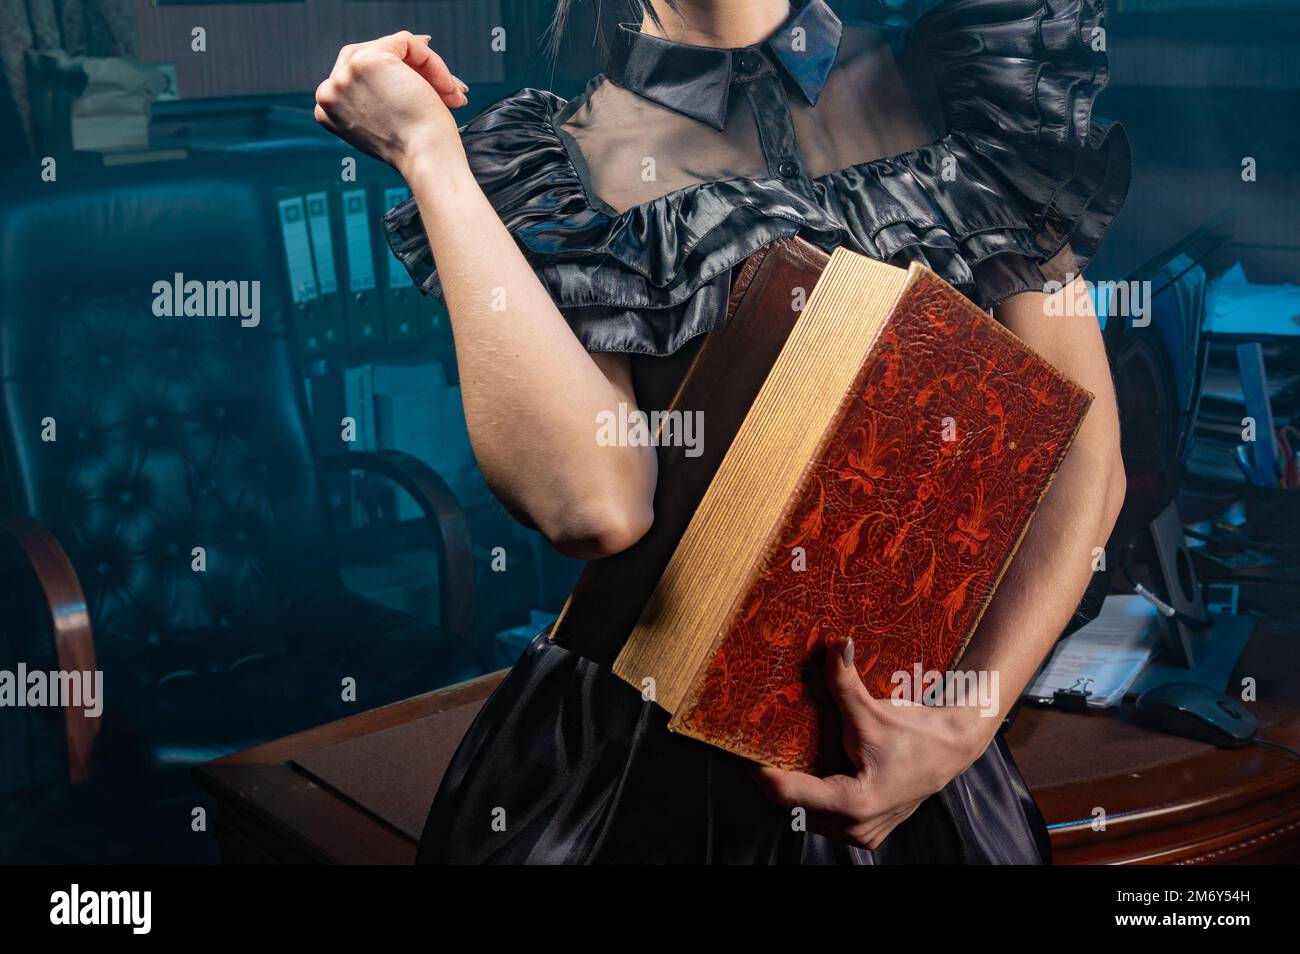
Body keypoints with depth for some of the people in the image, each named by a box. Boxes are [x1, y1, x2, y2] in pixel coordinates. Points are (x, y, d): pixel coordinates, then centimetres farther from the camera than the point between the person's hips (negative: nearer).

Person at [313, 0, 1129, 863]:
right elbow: (594, 501, -25)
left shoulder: (955, 88, -1)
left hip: (902, 720, 2)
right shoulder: (563, 162, -6)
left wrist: (966, 724, -16)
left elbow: (1085, 454, -5)